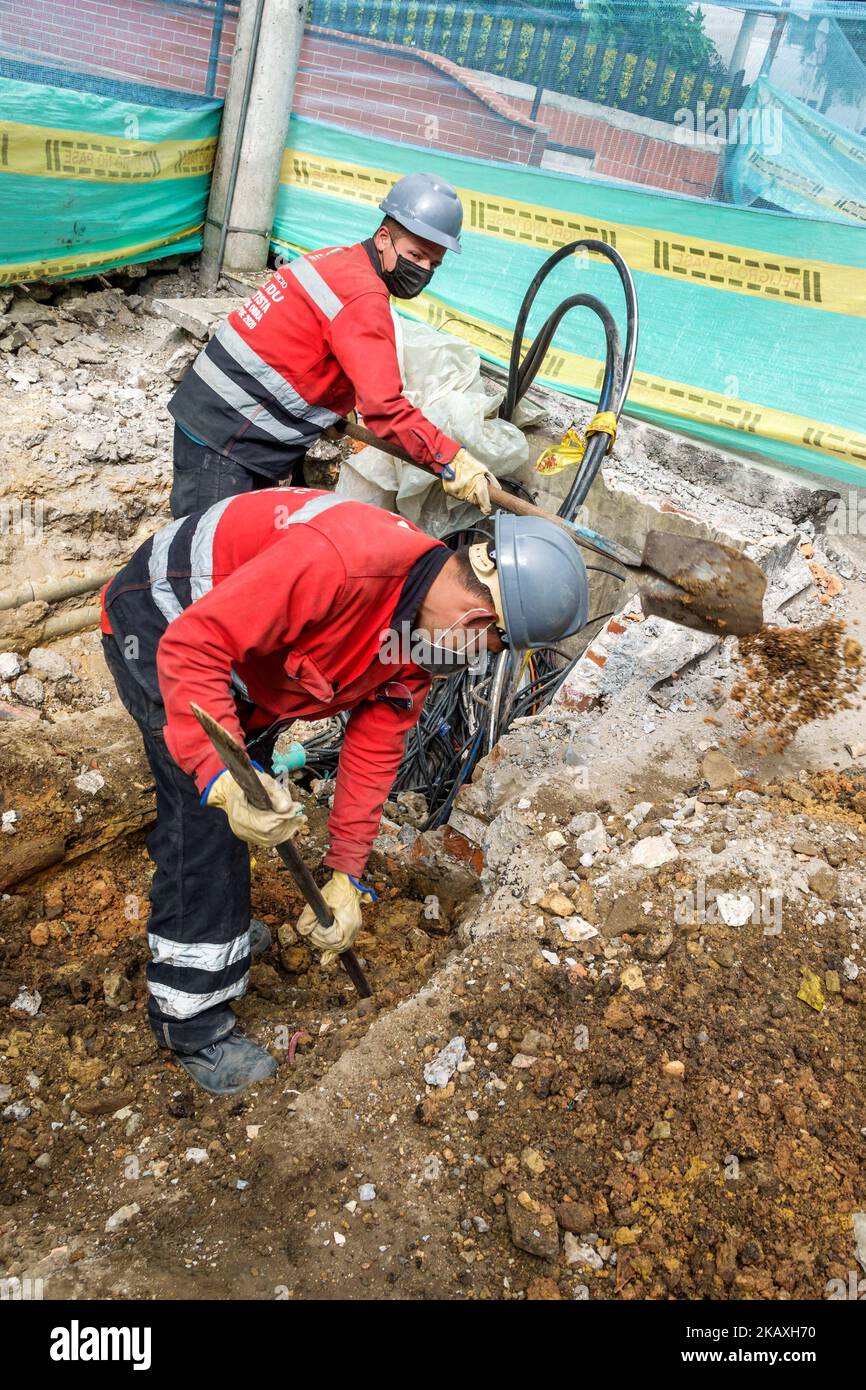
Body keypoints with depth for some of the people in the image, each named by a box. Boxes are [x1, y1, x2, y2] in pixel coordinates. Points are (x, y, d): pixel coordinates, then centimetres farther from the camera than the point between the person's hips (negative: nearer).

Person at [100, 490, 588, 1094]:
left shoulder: (424, 625, -10)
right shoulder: (339, 562, -38)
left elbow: (374, 747, -4)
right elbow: (192, 645, -36)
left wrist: (346, 877, -3)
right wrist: (224, 777, -44)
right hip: (161, 620, -8)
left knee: (249, 791, 21)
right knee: (208, 817, -11)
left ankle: (219, 923, 49)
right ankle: (193, 1024, 6)